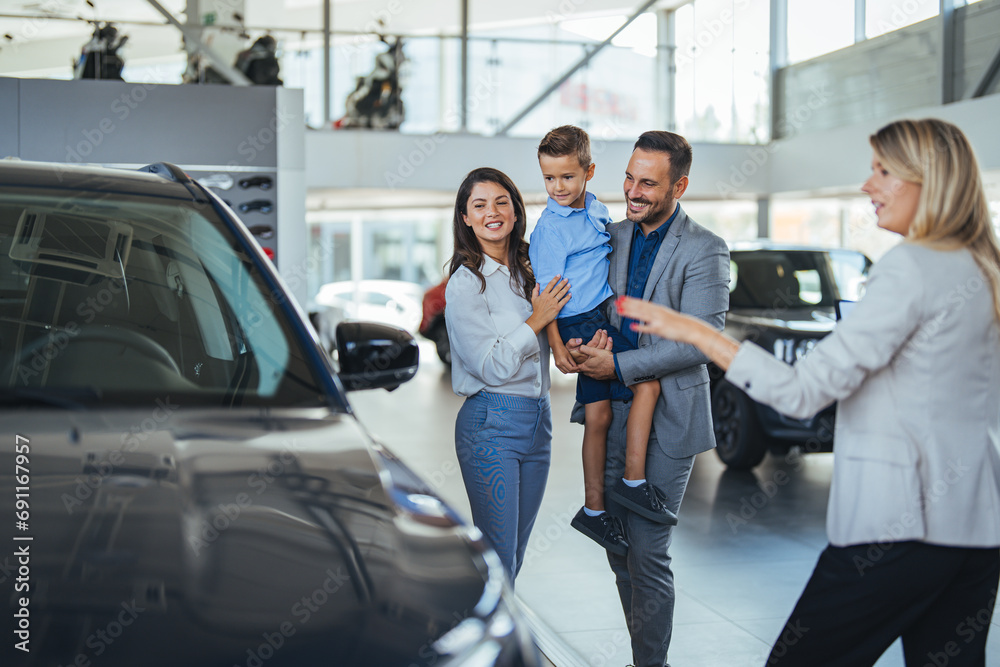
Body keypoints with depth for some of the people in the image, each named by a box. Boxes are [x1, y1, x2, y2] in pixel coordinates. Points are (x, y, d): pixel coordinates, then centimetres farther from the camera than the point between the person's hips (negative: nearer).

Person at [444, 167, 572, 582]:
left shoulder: (526, 272, 11)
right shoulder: (466, 284, -10)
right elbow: (491, 367, -15)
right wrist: (536, 321, -11)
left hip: (538, 420, 7)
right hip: (491, 425, -7)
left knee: (516, 552, 13)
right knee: (497, 559, -6)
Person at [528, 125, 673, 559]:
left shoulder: (598, 211, 11)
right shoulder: (550, 227, -12)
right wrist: (556, 346, -20)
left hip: (602, 319, 7)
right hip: (581, 324, -7)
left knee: (598, 415, 6)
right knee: (648, 379, -13)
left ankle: (594, 509, 14)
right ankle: (634, 481, -5)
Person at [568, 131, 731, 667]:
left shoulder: (703, 250, -10)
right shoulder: (612, 236, 9)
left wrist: (619, 365, -18)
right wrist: (579, 341, -5)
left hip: (669, 419, -6)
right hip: (614, 414, 6)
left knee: (647, 550, -6)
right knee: (618, 546, 14)